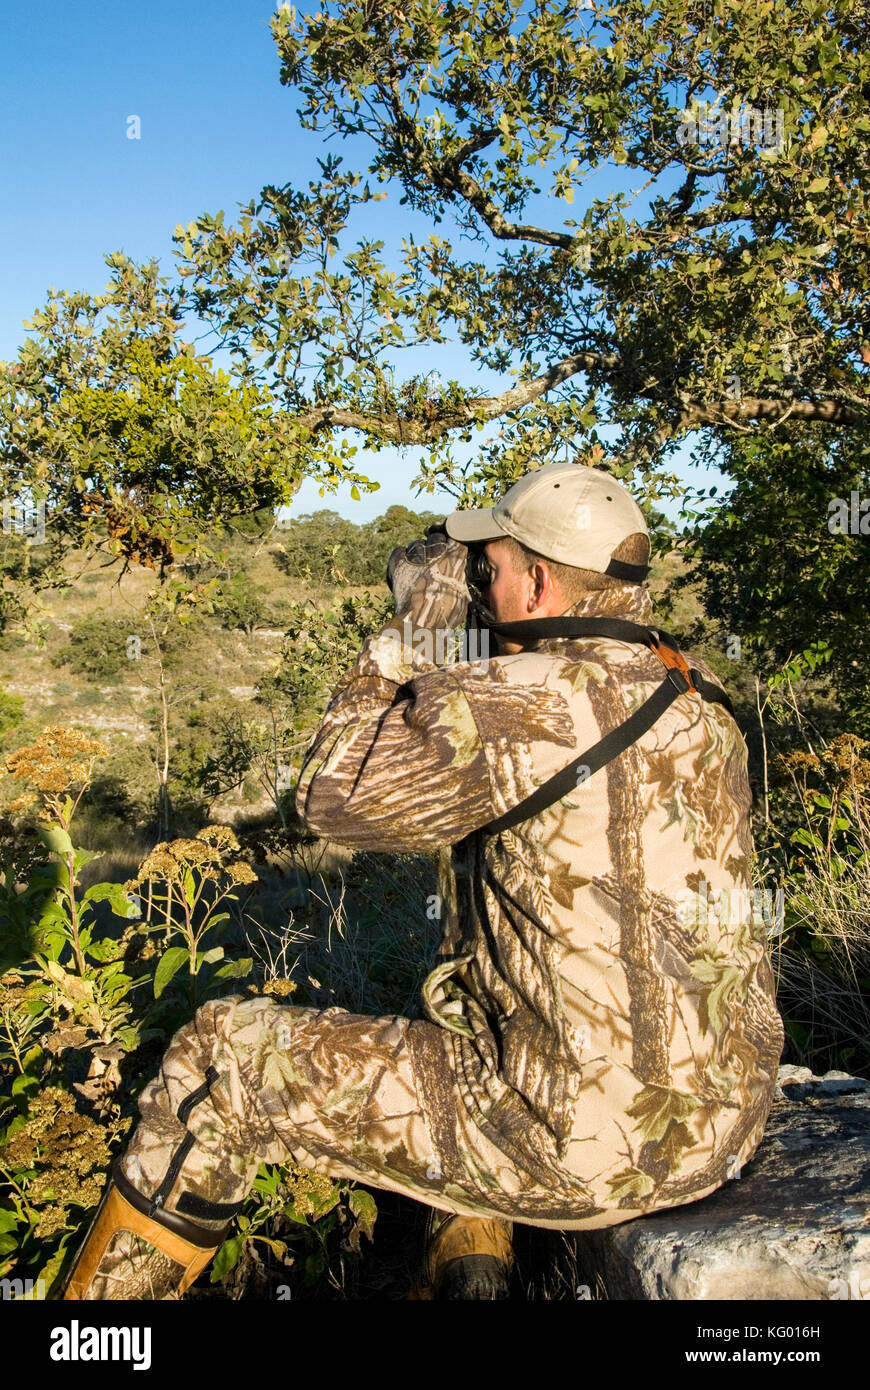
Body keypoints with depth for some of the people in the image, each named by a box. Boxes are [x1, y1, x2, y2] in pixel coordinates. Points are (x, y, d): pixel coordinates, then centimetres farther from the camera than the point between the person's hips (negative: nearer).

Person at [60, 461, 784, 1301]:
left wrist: (414, 626, -4)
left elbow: (334, 795, -12)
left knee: (220, 1053, 3)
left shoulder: (535, 702, -22)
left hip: (584, 1143, -8)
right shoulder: (699, 704, 4)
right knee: (469, 992, 34)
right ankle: (470, 1266, 30)